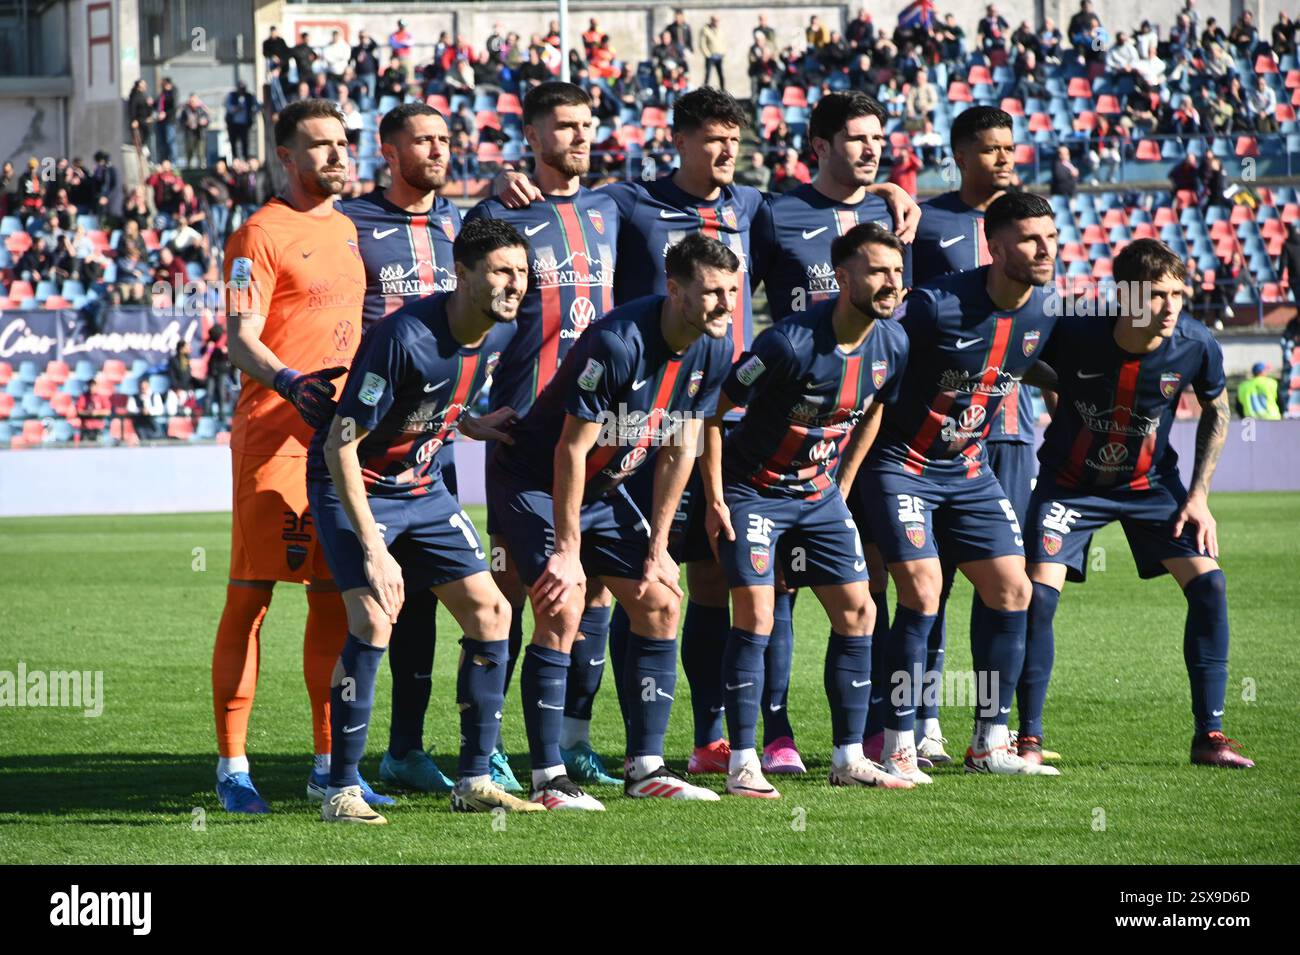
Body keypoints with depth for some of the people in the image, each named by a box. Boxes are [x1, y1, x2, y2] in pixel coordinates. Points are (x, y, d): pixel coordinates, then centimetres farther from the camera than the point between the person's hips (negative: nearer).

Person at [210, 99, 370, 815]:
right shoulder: (262, 233, -4)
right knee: (251, 594, -6)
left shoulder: (348, 231, 18)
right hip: (273, 433, -7)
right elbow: (240, 339, -12)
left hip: (341, 430, 7)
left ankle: (328, 763, 13)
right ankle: (232, 766, -3)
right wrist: (291, 385, -29)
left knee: (335, 598, 7)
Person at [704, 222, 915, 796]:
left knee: (856, 611, 2)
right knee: (755, 616, -14)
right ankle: (742, 765, -8)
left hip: (820, 494, 6)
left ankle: (849, 759, 10)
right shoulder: (789, 343, -27)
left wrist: (841, 486, 13)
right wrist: (714, 502, -15)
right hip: (753, 491, -6)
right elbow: (712, 411, -16)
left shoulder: (892, 345, -7)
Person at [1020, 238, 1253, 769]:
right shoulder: (1072, 335, -28)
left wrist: (1199, 495, -4)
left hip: (1151, 483, 2)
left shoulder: (1196, 346, -20)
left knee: (1208, 584, -11)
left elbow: (1216, 411, 0)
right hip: (1070, 482, -2)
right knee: (1039, 592, -17)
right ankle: (1029, 738, -3)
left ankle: (1209, 736, 0)